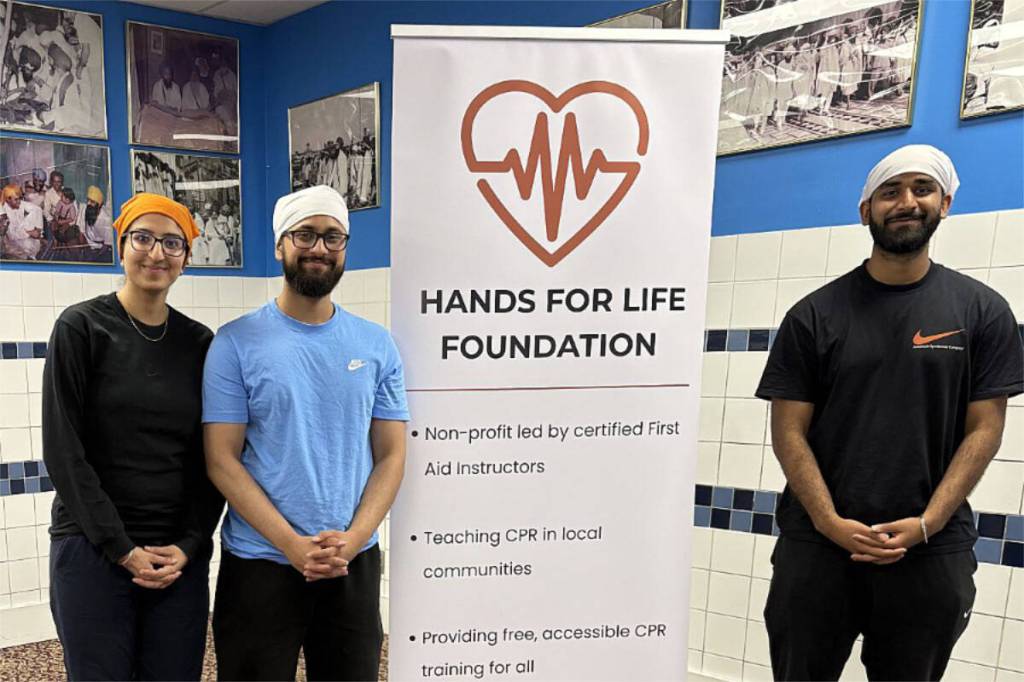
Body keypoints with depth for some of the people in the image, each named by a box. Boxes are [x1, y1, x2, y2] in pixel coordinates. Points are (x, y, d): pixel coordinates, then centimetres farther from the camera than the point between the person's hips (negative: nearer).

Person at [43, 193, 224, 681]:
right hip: (92, 550, -2)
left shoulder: (200, 343, 4)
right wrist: (123, 549, -11)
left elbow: (212, 458, 5)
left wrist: (189, 545, -5)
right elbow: (62, 451, -8)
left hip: (181, 556, 3)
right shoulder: (81, 328, -4)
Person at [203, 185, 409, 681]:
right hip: (259, 563, -2)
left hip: (355, 564, 2)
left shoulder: (377, 345, 1)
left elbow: (391, 456, 1)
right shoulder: (236, 343, -4)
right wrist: (293, 544, -15)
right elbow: (221, 460, -7)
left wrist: (352, 540, -12)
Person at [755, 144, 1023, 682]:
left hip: (932, 551, 1)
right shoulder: (815, 314, 0)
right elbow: (789, 431, -2)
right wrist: (830, 522, -12)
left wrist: (926, 525, -10)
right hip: (818, 544, 0)